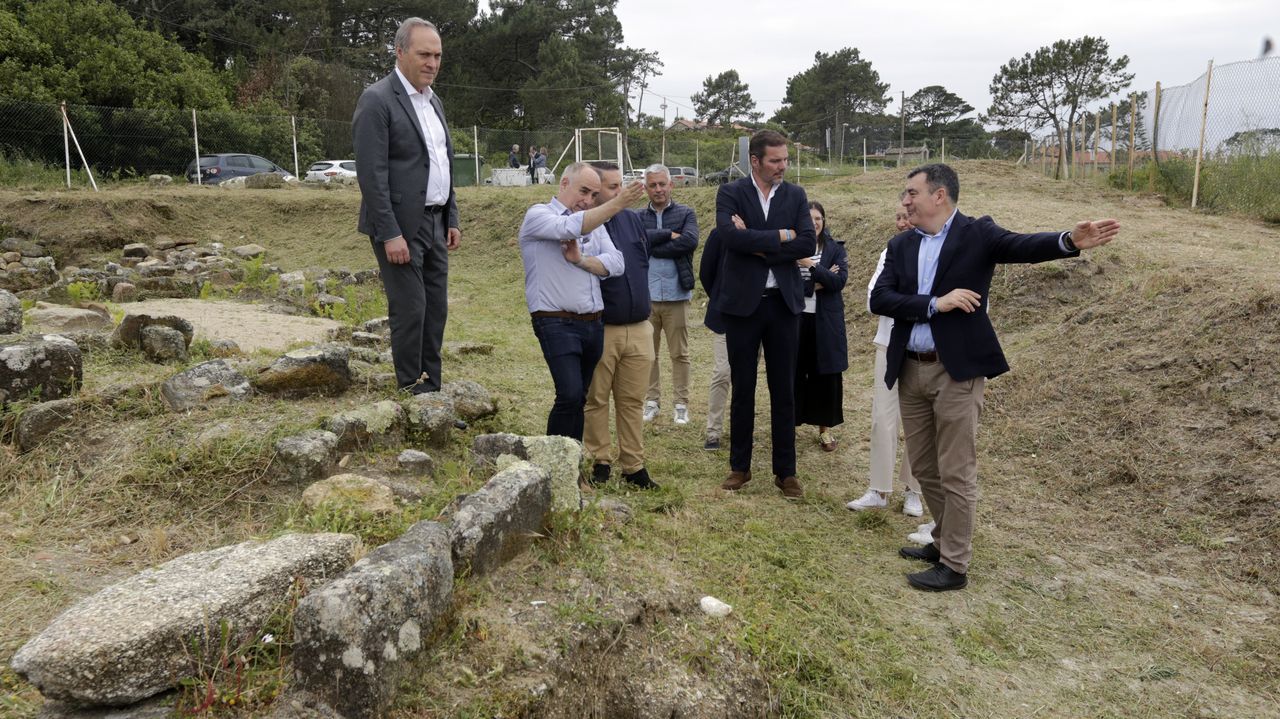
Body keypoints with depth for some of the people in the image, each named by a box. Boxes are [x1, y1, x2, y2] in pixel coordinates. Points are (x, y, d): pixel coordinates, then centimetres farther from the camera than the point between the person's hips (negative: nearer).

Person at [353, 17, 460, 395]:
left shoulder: (433, 101, 15)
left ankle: (431, 390, 18)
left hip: (434, 223, 8)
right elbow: (372, 174, -16)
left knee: (436, 309, 9)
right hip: (401, 226, -8)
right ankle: (411, 392, 7)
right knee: (410, 310, -4)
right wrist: (390, 234, -20)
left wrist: (452, 219, 14)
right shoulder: (377, 100, -11)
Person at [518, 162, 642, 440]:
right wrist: (615, 205, -22)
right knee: (570, 395, -18)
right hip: (557, 323, -6)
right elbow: (572, 227, -21)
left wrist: (581, 259, -12)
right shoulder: (538, 215, 0)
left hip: (593, 324, 6)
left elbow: (616, 264, 4)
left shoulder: (595, 222, 18)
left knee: (579, 398, 10)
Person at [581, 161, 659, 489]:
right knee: (596, 400, 7)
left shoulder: (632, 219, 9)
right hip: (600, 330, -5)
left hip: (639, 329, 5)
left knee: (632, 401, 10)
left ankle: (634, 466, 18)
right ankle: (600, 462, 19)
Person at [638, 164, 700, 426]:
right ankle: (652, 401, 20)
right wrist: (669, 234, -14)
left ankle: (681, 404, 14)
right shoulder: (638, 217, 7)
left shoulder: (686, 214, 3)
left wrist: (650, 247, -11)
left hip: (676, 295, -2)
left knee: (679, 353, 5)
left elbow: (690, 241, -15)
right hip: (646, 295, 2)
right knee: (648, 353, 9)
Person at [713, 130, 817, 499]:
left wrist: (758, 244, -14)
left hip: (783, 302, 2)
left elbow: (807, 244, -8)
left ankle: (785, 471, 17)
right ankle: (739, 466, 22)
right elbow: (732, 236, -20)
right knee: (742, 389, 8)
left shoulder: (795, 196, 5)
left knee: (784, 391, 7)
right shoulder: (731, 193, -2)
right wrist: (781, 236, -14)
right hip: (743, 302, -2)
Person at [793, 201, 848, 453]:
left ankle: (825, 428, 18)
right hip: (796, 319, -1)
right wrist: (817, 284, -14)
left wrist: (812, 266, -20)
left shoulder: (835, 249, 4)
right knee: (794, 374, 2)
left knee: (826, 375, 6)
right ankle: (790, 423, 16)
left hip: (826, 321, 1)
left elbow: (839, 281, -10)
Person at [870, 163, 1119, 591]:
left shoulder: (978, 234, -4)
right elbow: (879, 299, -3)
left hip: (957, 371, -5)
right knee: (924, 468, 17)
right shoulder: (901, 245, 8)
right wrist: (935, 303, -15)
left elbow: (1024, 246, -22)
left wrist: (1070, 241, -42)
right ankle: (946, 542, 36)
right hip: (909, 370, 6)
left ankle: (954, 566, 13)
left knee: (956, 473, 1)